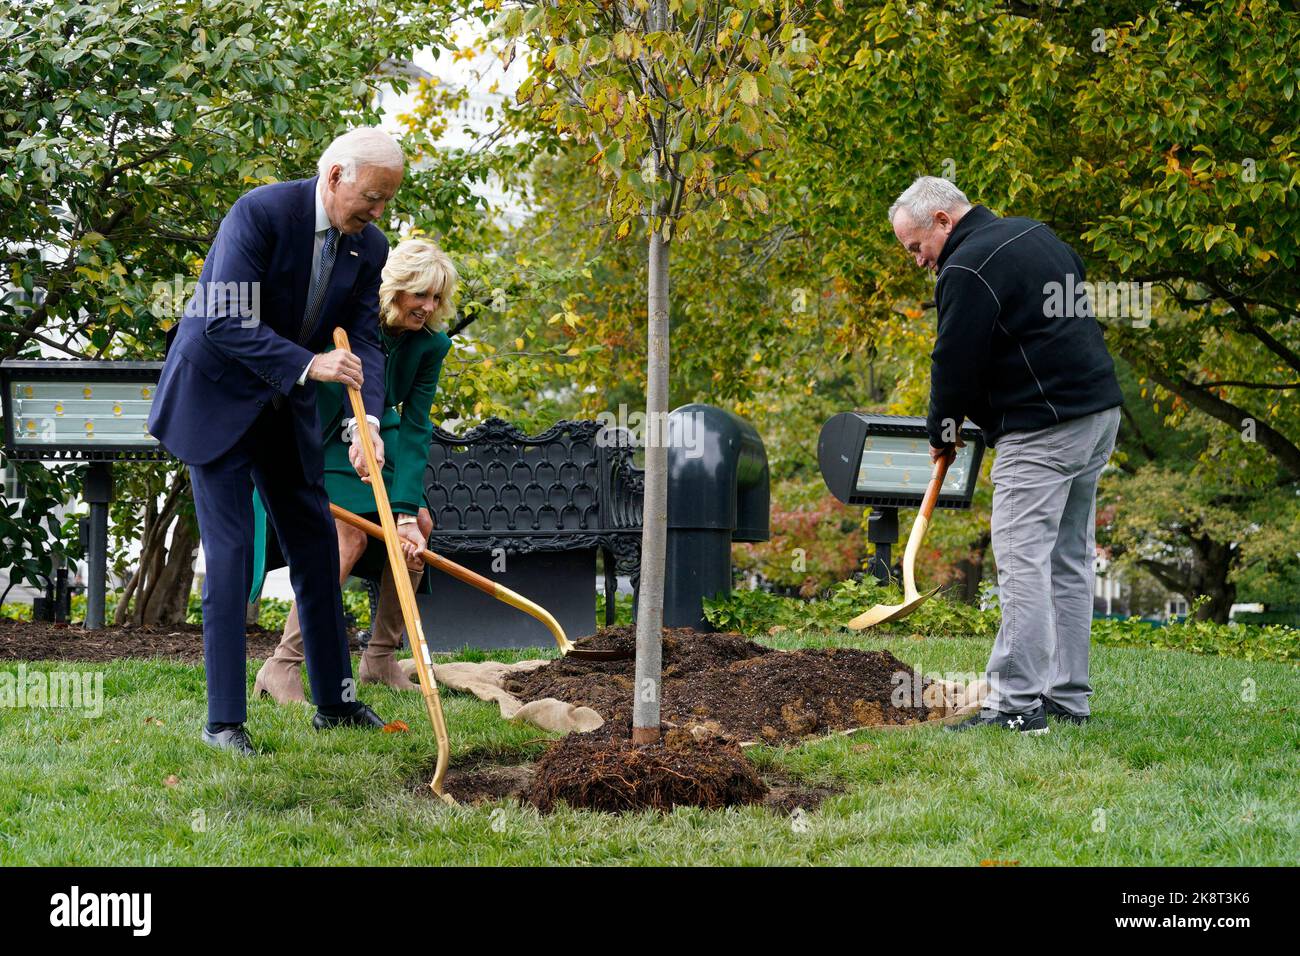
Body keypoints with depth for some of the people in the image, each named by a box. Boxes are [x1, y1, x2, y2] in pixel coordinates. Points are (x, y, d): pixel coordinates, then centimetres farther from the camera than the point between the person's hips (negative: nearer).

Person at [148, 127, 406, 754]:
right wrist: (309, 365, -37)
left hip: (286, 408, 7)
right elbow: (227, 324, -27)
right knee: (231, 552, -10)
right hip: (215, 397, -7)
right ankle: (224, 720, -5)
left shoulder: (368, 247, -2)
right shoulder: (261, 213, -23)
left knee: (316, 547, 9)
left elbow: (364, 340, -5)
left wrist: (367, 423, -22)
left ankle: (335, 701, 20)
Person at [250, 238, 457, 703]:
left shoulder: (430, 344, -12)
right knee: (351, 534, -26)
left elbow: (414, 429, -15)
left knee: (420, 524, -10)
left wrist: (407, 512, -24)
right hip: (314, 433, -6)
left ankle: (380, 659, 3)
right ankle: (281, 667, -25)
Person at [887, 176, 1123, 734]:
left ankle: (1017, 703, -13)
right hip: (1100, 411, 10)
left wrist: (942, 433, 6)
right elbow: (1081, 309, 25)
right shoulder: (1034, 234, 17)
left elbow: (955, 363, -12)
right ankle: (1067, 698, 16)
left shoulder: (967, 270, -13)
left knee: (1022, 561, -10)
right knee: (1070, 560, 13)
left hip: (1043, 430, -10)